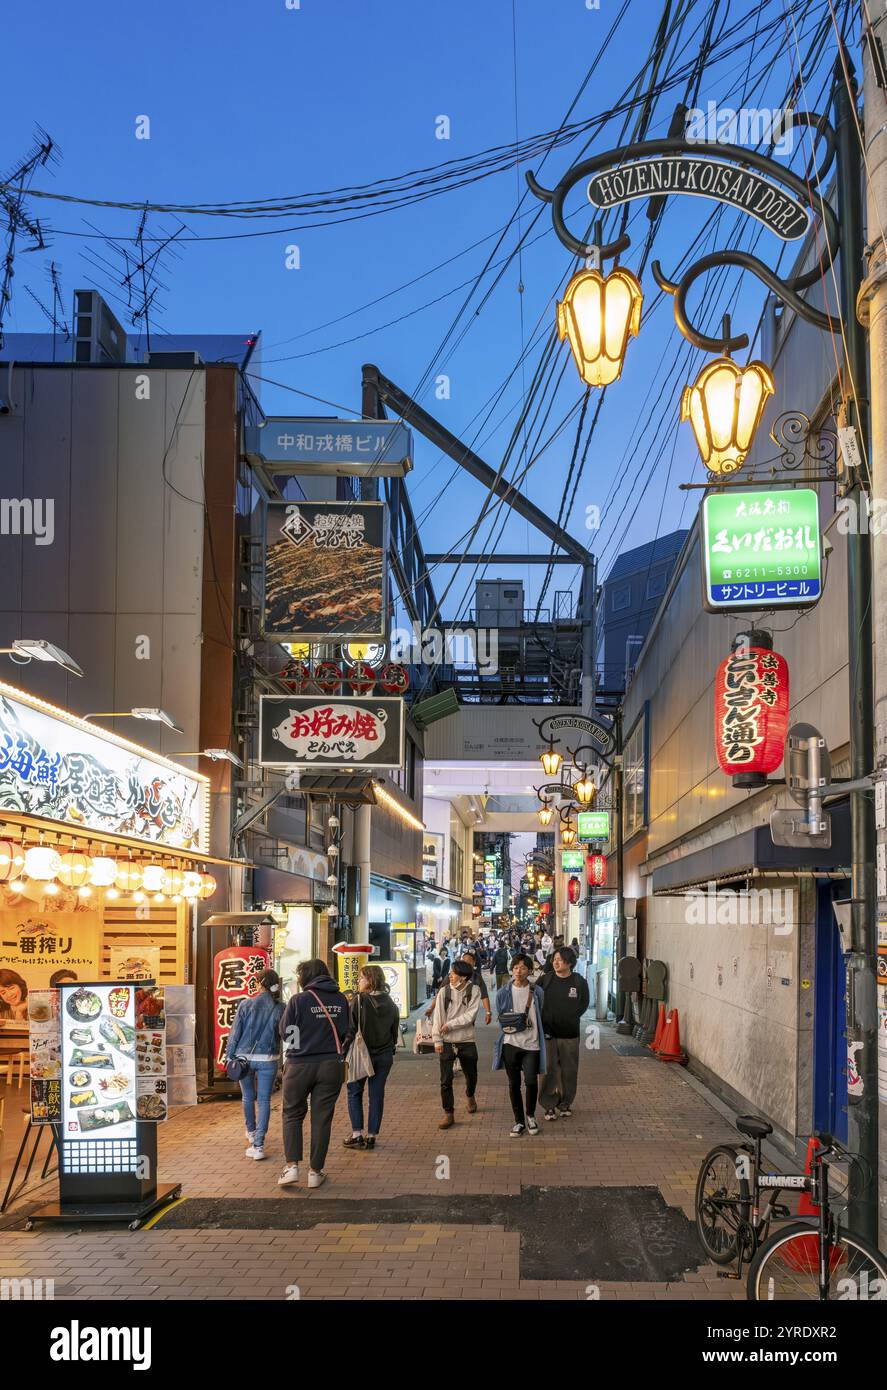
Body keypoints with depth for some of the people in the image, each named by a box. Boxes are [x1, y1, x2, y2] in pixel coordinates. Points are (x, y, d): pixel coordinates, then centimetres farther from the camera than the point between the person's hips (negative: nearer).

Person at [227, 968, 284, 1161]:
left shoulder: (246, 1005, -8)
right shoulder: (280, 1008, -7)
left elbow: (235, 1033, -3)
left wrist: (229, 1055, 4)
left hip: (244, 1057, 1)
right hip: (268, 1059, -1)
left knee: (248, 1097, 20)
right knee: (264, 1100, 3)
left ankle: (251, 1133, 41)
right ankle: (258, 1145, -5)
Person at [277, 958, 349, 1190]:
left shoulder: (299, 1000, -11)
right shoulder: (341, 1000, 1)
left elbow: (285, 1032, -3)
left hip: (300, 1064, -3)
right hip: (332, 1064, 3)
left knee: (292, 1115, 12)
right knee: (322, 1118, 8)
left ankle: (292, 1166, 1)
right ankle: (315, 1171, 11)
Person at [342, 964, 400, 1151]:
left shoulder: (359, 1001, -13)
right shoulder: (390, 1004, 4)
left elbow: (350, 1030, -14)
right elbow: (395, 1032, 11)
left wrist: (344, 1052, -7)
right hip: (384, 1056, 4)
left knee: (354, 1093, 11)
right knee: (377, 1096, 9)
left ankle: (357, 1135, 6)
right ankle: (372, 1137, 12)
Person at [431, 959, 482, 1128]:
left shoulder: (474, 990, -5)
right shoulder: (444, 991, -3)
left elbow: (470, 1015, -12)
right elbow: (438, 1016, -4)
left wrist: (450, 1025, -14)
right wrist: (437, 1039, -8)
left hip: (467, 1041, 0)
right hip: (447, 1042, 0)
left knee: (471, 1076, 17)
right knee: (446, 1080, -5)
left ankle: (470, 1096, 49)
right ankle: (448, 1113, 5)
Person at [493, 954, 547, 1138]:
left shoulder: (537, 992, 2)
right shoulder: (504, 993, 3)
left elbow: (541, 1018, 10)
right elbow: (502, 1019, 7)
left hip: (532, 1043, -1)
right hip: (511, 1043, 1)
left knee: (531, 1082, -5)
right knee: (514, 1083, 6)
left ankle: (530, 1115, 20)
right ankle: (519, 1121, 18)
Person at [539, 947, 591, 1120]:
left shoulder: (579, 982, 0)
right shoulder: (546, 980, 2)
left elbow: (584, 1004, 8)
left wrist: (571, 1018, -2)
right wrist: (543, 1023, -4)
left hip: (569, 1034, 0)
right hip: (548, 1033, 0)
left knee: (569, 1071, 8)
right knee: (549, 1070, -1)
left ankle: (565, 1104, 22)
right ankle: (550, 1105, 7)